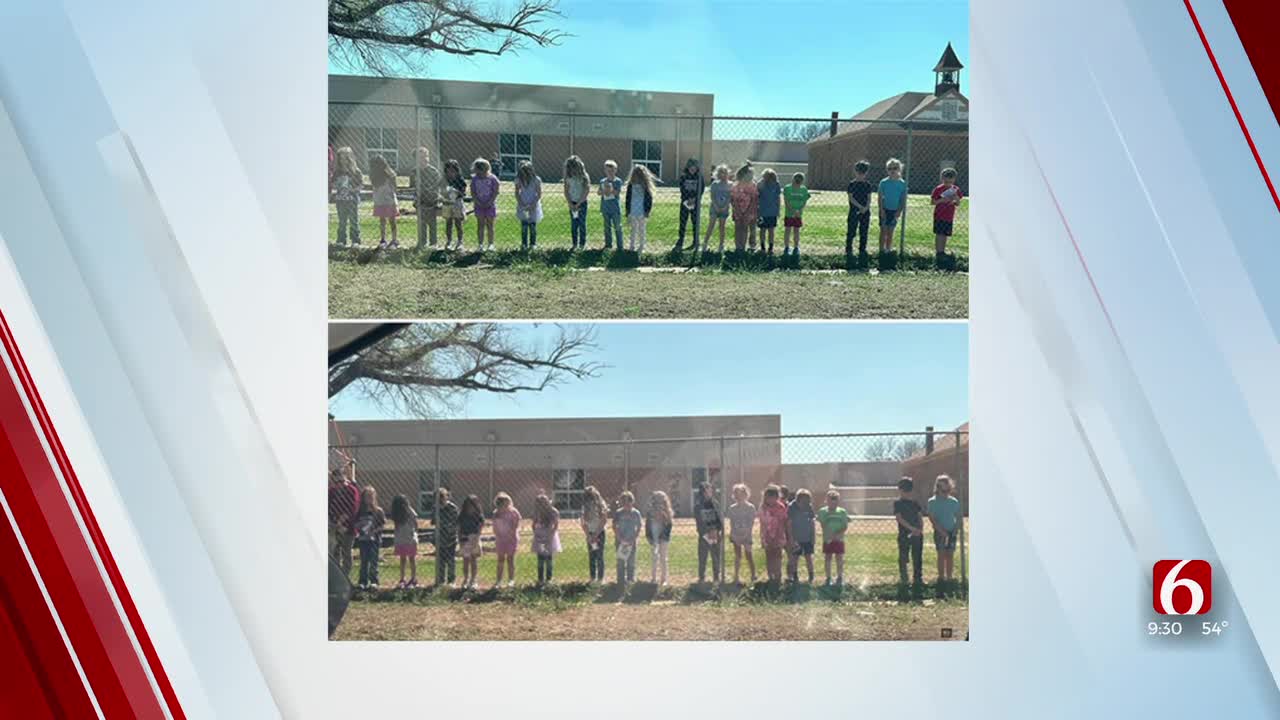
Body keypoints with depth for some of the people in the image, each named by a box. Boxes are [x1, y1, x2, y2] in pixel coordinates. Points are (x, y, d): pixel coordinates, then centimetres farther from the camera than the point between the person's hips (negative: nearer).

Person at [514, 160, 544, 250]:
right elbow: (517, 193, 3)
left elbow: (539, 194, -7)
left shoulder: (536, 180, -12)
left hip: (533, 205, -2)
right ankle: (524, 244, 1)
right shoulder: (519, 180, -5)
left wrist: (533, 204, -15)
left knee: (532, 225, -2)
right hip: (523, 205, 2)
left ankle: (533, 243, 9)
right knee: (524, 225, -3)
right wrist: (521, 204, -9)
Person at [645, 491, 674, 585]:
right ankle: (653, 578, 12)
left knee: (663, 558, 3)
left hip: (663, 539, -2)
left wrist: (665, 537, -13)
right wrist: (649, 538, -5)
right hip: (653, 538, 2)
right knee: (653, 558, 5)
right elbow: (647, 526, 4)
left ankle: (664, 579, 10)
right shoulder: (650, 513, 2)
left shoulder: (667, 513, -4)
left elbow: (669, 525, -5)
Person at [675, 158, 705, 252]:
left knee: (695, 223, 3)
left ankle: (695, 243, 10)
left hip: (696, 203, -1)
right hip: (685, 202, 1)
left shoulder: (700, 177, 0)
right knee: (683, 223, 1)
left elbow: (701, 189, -3)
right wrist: (687, 199, -14)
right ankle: (680, 243, 5)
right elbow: (682, 189, -1)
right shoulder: (683, 176, 3)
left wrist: (694, 199, -16)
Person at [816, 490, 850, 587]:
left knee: (839, 559, 4)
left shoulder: (842, 512, 1)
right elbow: (823, 525, -7)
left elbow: (845, 526, -1)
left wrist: (838, 534, -18)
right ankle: (828, 578, 16)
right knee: (827, 558, 6)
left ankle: (840, 578, 14)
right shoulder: (823, 511, -2)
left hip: (839, 539, 1)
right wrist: (828, 535, -22)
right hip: (827, 540, 0)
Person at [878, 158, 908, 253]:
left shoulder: (902, 183, -2)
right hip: (885, 209, -2)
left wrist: (899, 211, -6)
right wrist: (882, 210, -11)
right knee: (884, 230, 1)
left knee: (890, 232, 10)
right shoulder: (883, 182, -7)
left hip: (895, 210, 2)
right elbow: (880, 197, -4)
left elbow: (903, 199, 1)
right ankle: (882, 250, 6)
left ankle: (888, 249, 18)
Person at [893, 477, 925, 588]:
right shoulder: (898, 503, -2)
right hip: (904, 534, -4)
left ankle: (917, 579, 17)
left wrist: (921, 529, -8)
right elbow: (899, 518, -13)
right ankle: (903, 580, 9)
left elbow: (920, 517, 12)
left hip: (917, 535, 4)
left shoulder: (914, 503, 13)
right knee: (903, 558, 0)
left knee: (917, 558, 8)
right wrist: (912, 528, -22)